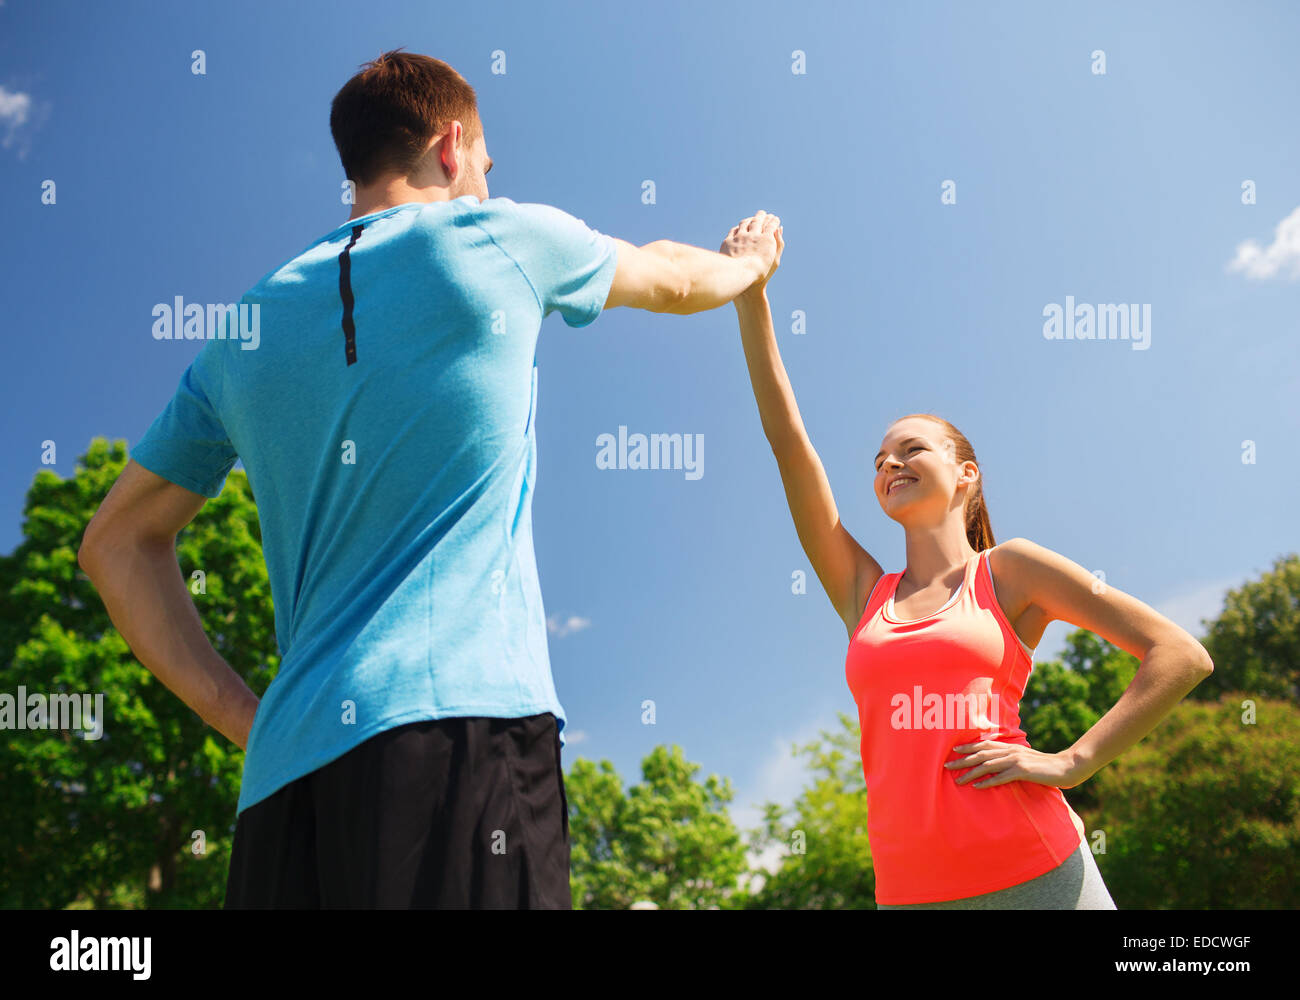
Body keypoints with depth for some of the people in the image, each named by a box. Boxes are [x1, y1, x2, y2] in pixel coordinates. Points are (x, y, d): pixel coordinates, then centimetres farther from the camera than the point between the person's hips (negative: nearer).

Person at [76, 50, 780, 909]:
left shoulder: (252, 323, 18)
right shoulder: (500, 237, 6)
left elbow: (117, 545, 21)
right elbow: (672, 279, 26)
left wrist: (245, 718, 15)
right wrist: (751, 264, 48)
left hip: (287, 768, 6)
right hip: (466, 722, -5)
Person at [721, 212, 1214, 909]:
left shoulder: (1008, 572, 7)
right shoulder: (863, 594, 16)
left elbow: (1182, 656, 3)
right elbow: (787, 438, 11)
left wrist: (1071, 763, -5)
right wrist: (750, 294, 9)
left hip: (1033, 873, -3)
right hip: (908, 889, 3)